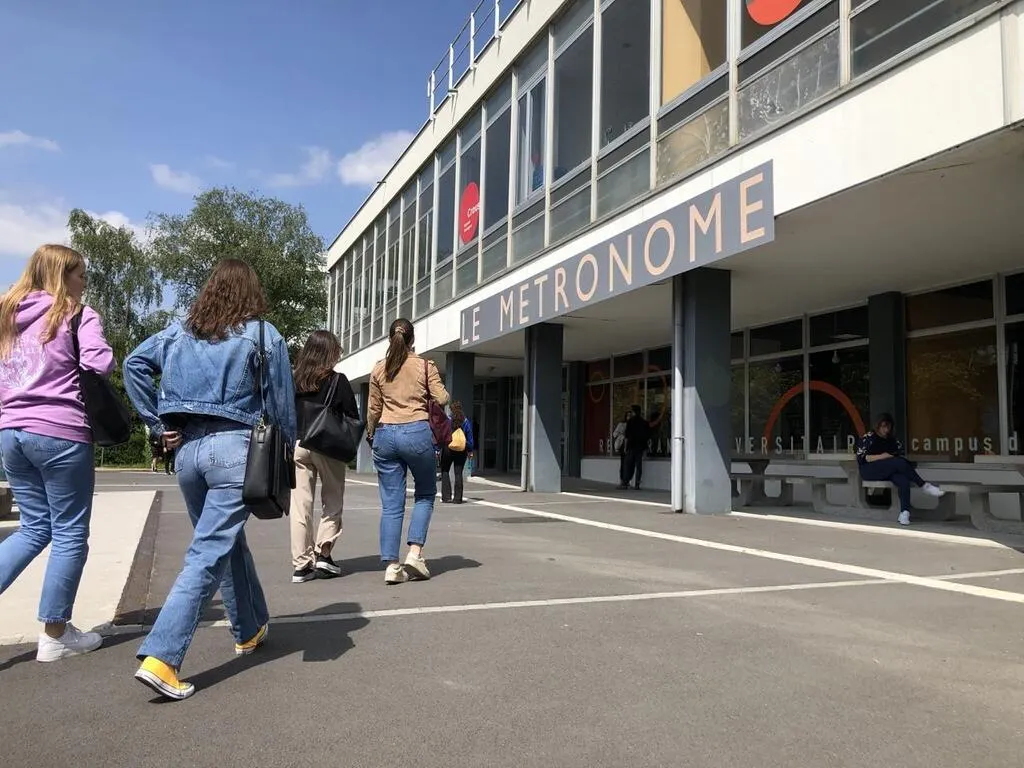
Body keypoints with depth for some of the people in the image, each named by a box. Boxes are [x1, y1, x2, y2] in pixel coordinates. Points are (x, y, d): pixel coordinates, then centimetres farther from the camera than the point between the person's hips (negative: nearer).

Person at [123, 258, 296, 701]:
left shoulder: (181, 330, 11)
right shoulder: (262, 335, -1)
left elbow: (135, 364, 3)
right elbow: (280, 403, -2)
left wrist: (159, 424, 5)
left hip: (188, 448, 6)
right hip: (235, 448, -5)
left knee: (228, 542, 20)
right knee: (209, 555, -4)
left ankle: (250, 631, 34)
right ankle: (160, 659, -11)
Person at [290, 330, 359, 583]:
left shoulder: (294, 380, 4)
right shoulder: (337, 381, -5)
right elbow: (353, 417, -4)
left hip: (297, 445, 3)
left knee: (300, 504, 5)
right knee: (333, 501, 13)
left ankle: (301, 563, 7)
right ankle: (323, 552, 3)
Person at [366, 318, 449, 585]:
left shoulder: (378, 369, 7)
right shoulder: (424, 365, 0)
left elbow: (373, 409, 10)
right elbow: (442, 399, -1)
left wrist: (370, 435, 25)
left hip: (385, 434, 3)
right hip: (416, 432, -3)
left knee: (391, 504, 6)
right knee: (425, 494, 15)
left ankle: (391, 566, 4)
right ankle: (415, 553, 2)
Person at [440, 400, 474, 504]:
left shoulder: (446, 420, -5)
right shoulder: (466, 421, 1)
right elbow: (470, 438, 5)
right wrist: (470, 451, 14)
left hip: (448, 449, -2)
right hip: (462, 450, 2)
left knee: (445, 471, 10)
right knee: (458, 473, 5)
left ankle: (446, 496, 3)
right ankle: (458, 498, 6)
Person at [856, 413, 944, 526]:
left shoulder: (893, 440, 18)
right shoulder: (868, 438, 4)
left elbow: (901, 456, 19)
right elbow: (861, 458, -5)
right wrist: (881, 457, -14)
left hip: (890, 471, 4)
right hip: (869, 470, -4)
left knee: (904, 481, -32)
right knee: (899, 462, -30)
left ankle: (904, 513, -41)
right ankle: (924, 486, -23)